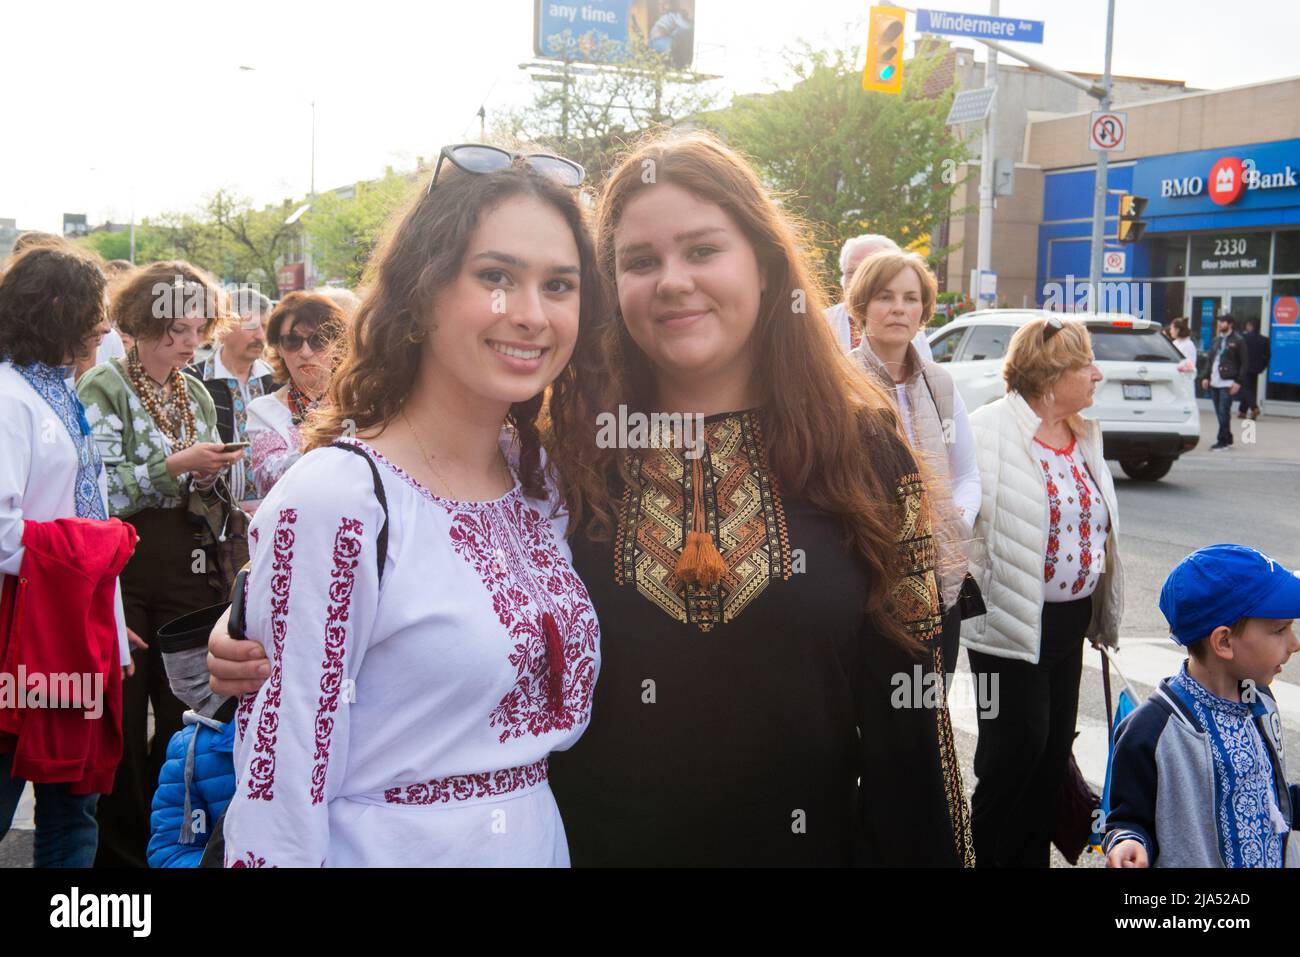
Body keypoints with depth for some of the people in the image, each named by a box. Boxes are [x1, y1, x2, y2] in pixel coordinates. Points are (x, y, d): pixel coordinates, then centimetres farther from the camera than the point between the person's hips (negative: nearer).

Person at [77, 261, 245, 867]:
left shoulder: (197, 396, 14)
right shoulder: (103, 388, -4)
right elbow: (101, 488, -13)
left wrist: (211, 477, -1)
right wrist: (176, 466, -18)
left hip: (186, 570, 5)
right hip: (120, 571, -5)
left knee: (185, 713, 6)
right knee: (124, 715, 2)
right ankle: (121, 851, 16)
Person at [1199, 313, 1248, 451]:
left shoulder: (1237, 341, -3)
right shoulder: (1217, 340, 16)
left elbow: (1244, 363, -4)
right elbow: (1209, 359, 19)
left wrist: (1238, 382, -11)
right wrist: (1205, 376, 8)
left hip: (1227, 383, -6)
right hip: (1214, 382, 6)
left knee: (1223, 413, -8)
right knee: (1220, 413, 9)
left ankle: (1222, 441, -4)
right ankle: (1227, 439, 18)